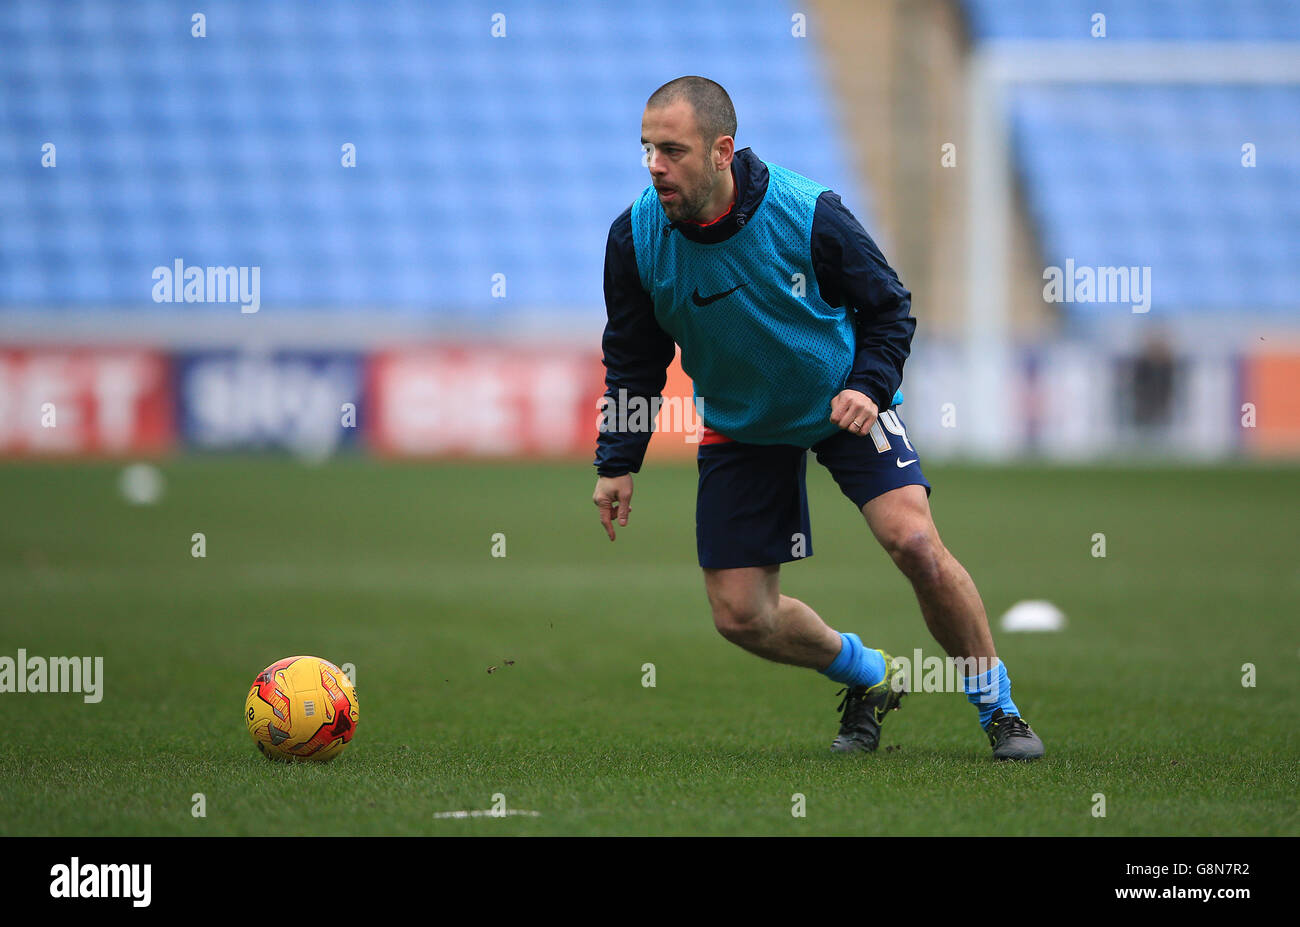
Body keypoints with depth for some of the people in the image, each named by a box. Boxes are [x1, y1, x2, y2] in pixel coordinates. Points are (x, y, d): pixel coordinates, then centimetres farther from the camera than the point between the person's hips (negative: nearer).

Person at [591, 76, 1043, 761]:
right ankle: (872, 679, 26)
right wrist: (617, 462, -7)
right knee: (741, 616, -3)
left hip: (843, 401, -3)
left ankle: (997, 709, -2)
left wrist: (869, 385, -24)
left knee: (915, 542, -22)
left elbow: (888, 306, -8)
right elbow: (633, 358, -2)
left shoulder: (809, 215, -25)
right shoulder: (635, 237, -18)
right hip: (739, 424, 3)